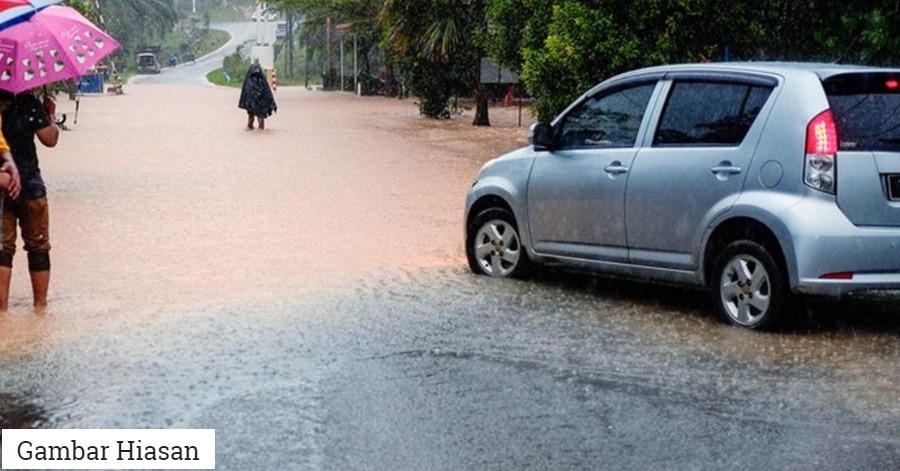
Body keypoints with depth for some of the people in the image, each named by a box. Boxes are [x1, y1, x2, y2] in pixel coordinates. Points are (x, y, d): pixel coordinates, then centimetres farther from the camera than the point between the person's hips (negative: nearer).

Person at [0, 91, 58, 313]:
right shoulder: (28, 104, -9)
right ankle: (40, 305, 13)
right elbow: (50, 139, -10)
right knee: (38, 247, 10)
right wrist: (51, 115, 6)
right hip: (29, 186, -2)